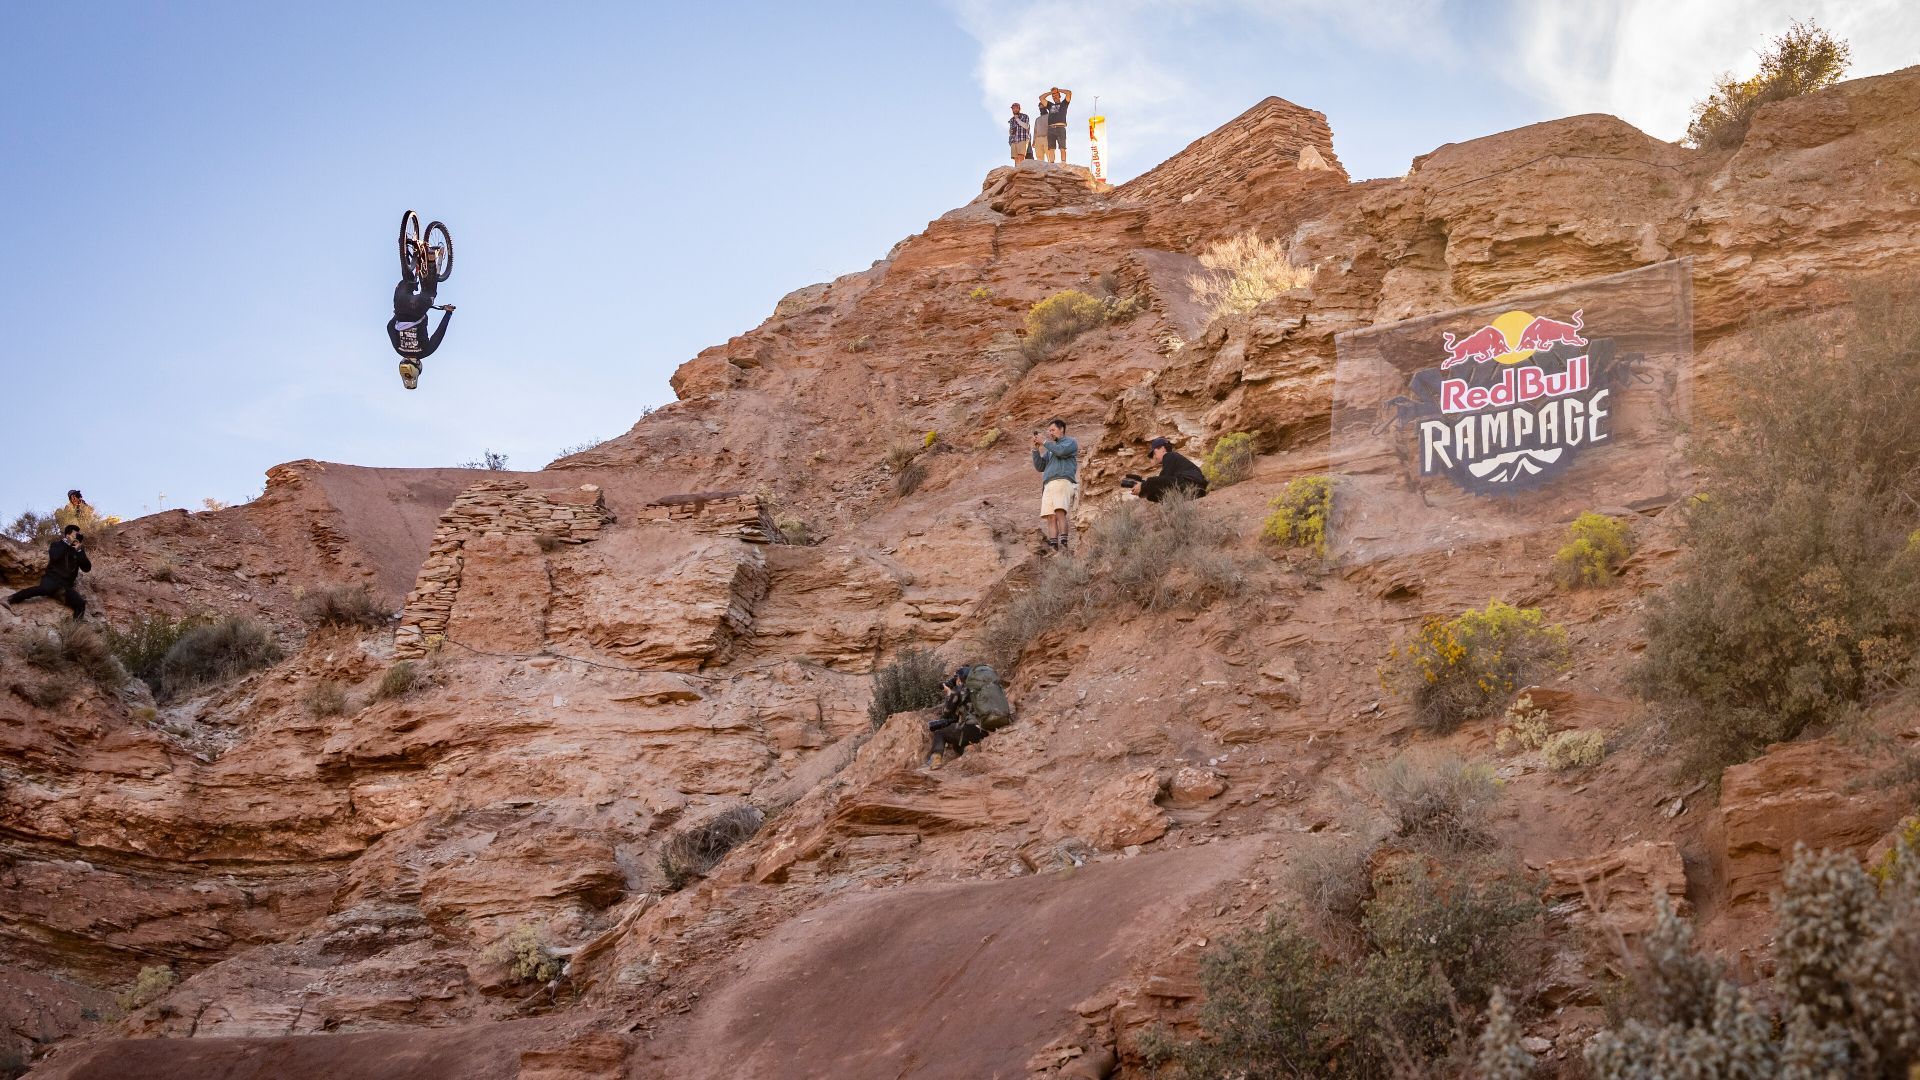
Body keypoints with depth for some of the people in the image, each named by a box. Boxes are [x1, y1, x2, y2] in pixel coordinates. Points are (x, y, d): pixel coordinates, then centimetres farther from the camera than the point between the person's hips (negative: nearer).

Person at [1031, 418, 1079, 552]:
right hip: (1048, 485, 6)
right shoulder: (1050, 449, 34)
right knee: (1050, 517, -10)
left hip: (1063, 482, -6)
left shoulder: (1070, 443, 15)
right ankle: (1053, 546, -19)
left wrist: (1044, 442, 3)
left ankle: (1063, 542, -33)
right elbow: (1039, 467, 26)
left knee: (1060, 511, -26)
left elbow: (1061, 452, -7)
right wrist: (1036, 449, 14)